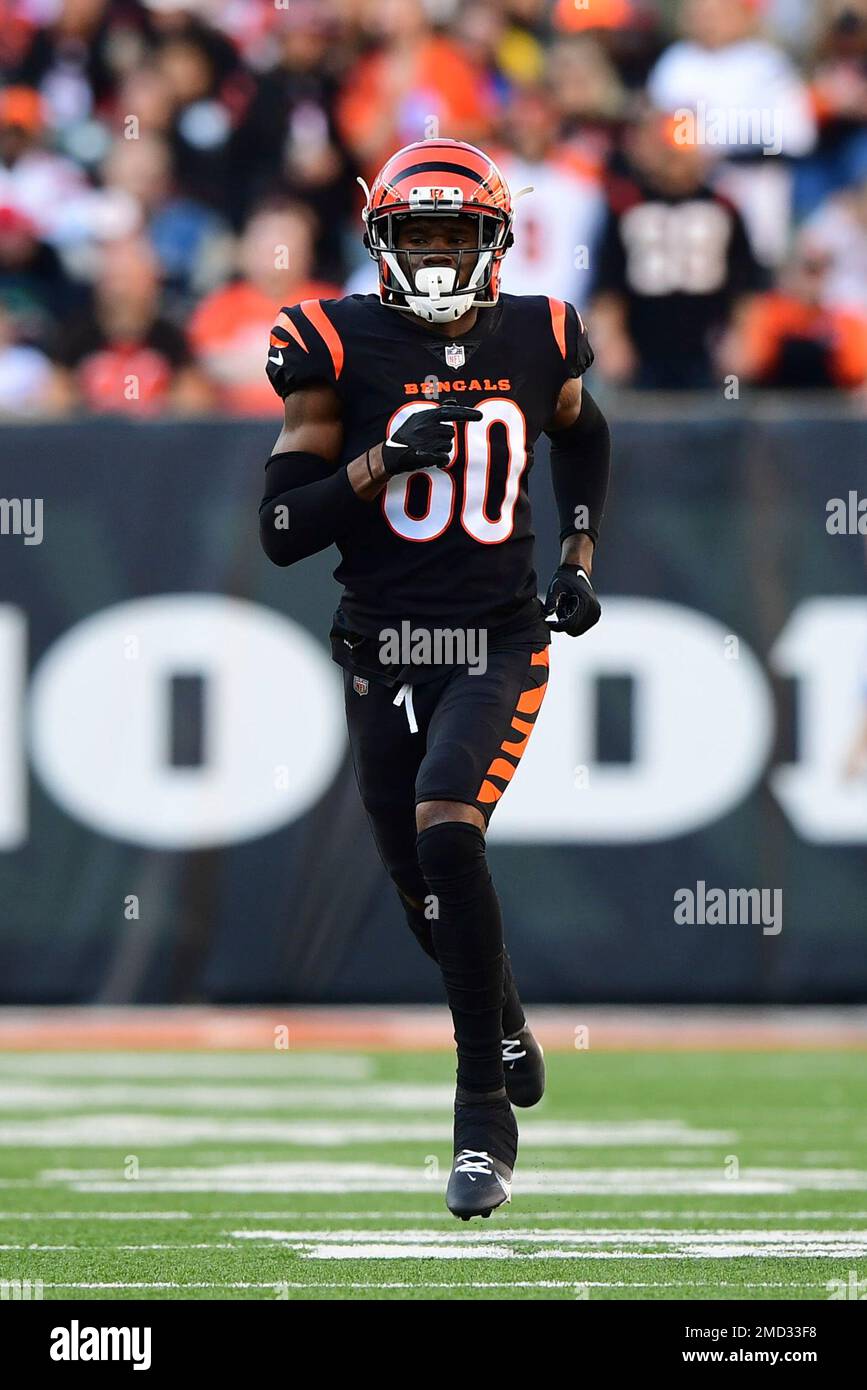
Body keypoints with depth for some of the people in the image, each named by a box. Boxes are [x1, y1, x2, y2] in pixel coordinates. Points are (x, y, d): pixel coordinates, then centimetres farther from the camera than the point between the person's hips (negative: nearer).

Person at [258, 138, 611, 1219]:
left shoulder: (538, 344, 1)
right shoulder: (340, 350, -6)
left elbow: (581, 438, 26)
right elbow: (282, 529, -9)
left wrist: (579, 558, 14)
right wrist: (384, 462, -22)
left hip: (499, 643, -1)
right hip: (382, 652, 1)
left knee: (444, 828, -25)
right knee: (423, 885, 10)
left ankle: (485, 1111, -17)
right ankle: (507, 1037, 43)